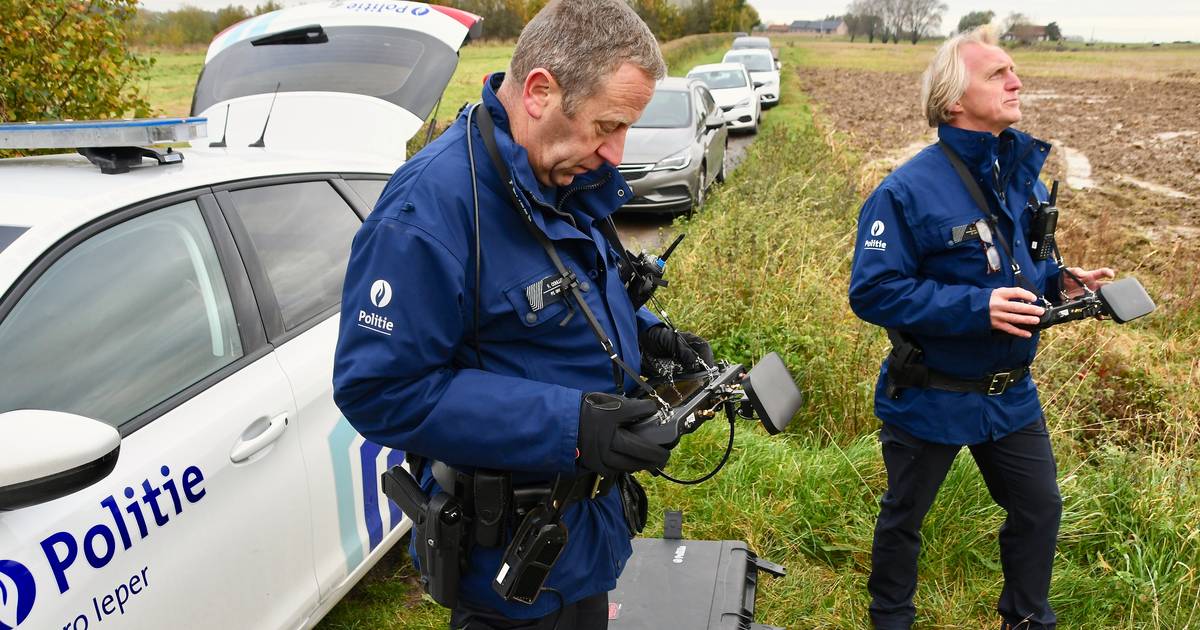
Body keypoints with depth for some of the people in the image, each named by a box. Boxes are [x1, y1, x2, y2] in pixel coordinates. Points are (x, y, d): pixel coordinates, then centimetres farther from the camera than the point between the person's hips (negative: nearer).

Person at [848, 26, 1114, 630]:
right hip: (930, 396, -6)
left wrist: (1058, 281, -7)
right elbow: (871, 290, -26)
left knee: (1039, 509, 20)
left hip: (1010, 393, 6)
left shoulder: (1022, 170, -1)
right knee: (904, 516, 16)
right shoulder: (907, 190, -23)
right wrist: (977, 307, -31)